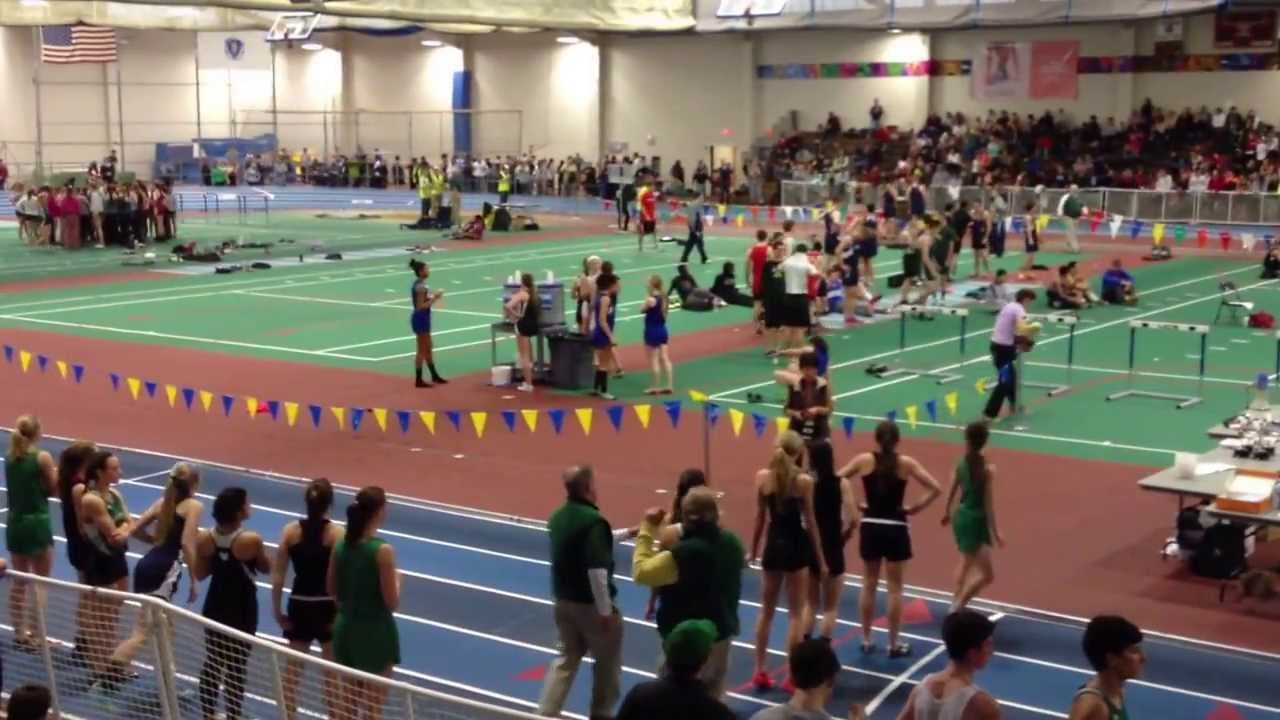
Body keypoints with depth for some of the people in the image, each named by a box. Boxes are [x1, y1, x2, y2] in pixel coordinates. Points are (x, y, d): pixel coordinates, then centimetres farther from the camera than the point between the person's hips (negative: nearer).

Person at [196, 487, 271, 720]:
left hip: (215, 607, 5)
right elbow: (266, 568, -5)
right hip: (242, 610, -5)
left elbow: (200, 574, 3)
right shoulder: (251, 540, -22)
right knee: (237, 667, 4)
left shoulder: (204, 539, -9)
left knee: (212, 662, 16)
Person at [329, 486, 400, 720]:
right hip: (375, 632, -6)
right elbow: (392, 603, -16)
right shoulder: (382, 550, -20)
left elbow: (331, 590, 9)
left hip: (346, 628, 6)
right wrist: (396, 578, 0)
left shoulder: (341, 545, -2)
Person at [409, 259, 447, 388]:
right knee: (422, 350, -2)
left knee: (428, 348, 19)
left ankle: (434, 375, 30)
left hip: (423, 319, 10)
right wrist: (434, 299, -18)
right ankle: (418, 380, 4)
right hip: (421, 319, -10)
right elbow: (421, 306, -23)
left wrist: (433, 296, 8)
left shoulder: (420, 284, 10)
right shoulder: (420, 287, -20)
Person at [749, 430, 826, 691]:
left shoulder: (763, 476, -5)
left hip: (773, 545, 3)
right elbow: (810, 521, -8)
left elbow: (760, 517, 0)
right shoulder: (804, 481, -12)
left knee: (766, 610, 16)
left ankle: (760, 671, 20)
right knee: (796, 612, 7)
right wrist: (820, 557, 2)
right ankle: (792, 675, 9)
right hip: (796, 547, -3)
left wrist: (753, 549, 13)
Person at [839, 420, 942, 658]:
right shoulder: (906, 463, -8)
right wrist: (915, 507, -3)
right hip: (895, 529, -2)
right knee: (894, 588, 7)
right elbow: (935, 489, -12)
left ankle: (866, 639, 22)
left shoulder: (864, 460, -5)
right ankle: (894, 644, 13)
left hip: (870, 527, 2)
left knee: (869, 585, 15)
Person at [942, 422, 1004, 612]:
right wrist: (995, 532, -12)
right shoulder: (988, 469, -19)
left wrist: (947, 513, 26)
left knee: (967, 562, 30)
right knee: (987, 575, 0)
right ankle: (956, 608, -1)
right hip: (975, 520, -8)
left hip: (960, 516, 8)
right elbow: (988, 503, -18)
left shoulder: (961, 463, -2)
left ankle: (956, 604, 39)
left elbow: (952, 491, 9)